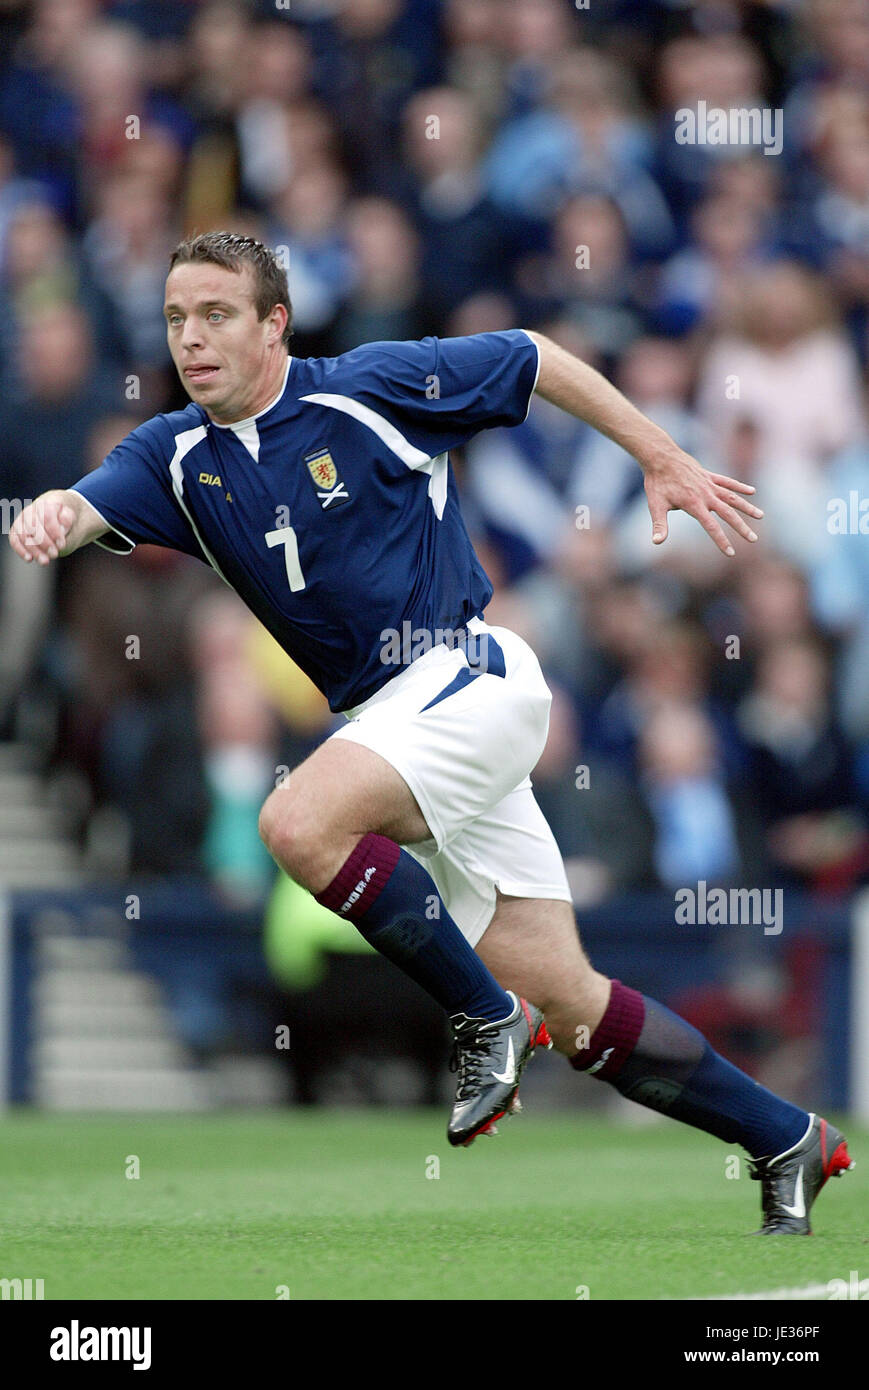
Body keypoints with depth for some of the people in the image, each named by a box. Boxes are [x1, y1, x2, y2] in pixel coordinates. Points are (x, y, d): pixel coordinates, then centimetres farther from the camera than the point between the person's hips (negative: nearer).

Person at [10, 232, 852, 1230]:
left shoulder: (372, 387, -8)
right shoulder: (176, 456, 6)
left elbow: (535, 360, 3)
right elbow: (90, 505, -12)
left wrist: (662, 461, 8)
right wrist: (49, 517, -36)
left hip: (469, 674, -6)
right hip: (388, 717, 6)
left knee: (301, 823, -29)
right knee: (567, 1006, 4)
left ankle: (487, 1016, -12)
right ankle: (788, 1143, 17)